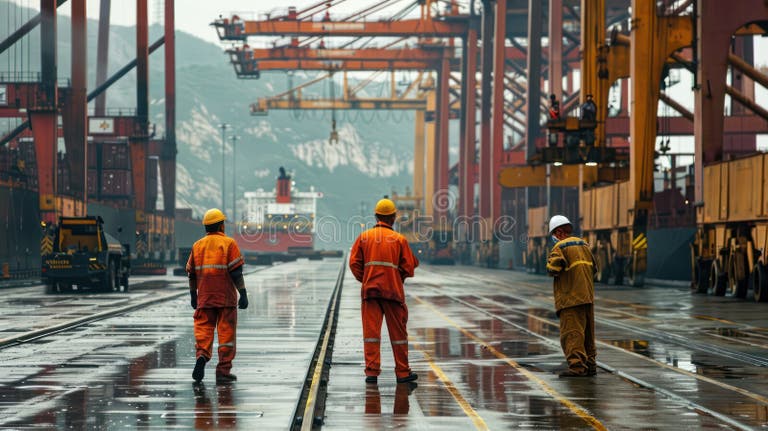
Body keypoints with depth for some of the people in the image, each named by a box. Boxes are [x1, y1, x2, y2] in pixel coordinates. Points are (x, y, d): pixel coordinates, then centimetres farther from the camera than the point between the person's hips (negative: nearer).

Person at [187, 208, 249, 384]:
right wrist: (243, 294, -6)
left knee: (203, 329, 4)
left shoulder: (197, 246, 8)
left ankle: (201, 355, -24)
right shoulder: (229, 244, -4)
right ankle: (223, 371, 4)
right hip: (226, 297, -3)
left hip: (204, 297, 3)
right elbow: (236, 272, -10)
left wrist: (193, 296, 22)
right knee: (226, 333, 4)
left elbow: (192, 274, 13)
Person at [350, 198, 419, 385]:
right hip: (393, 290, -1)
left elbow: (354, 262, 1)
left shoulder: (364, 237, 5)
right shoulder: (400, 239, 1)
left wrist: (365, 280, 12)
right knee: (398, 332, 8)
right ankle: (403, 372, 12)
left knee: (371, 331, 1)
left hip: (370, 290, 1)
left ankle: (372, 371, -6)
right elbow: (408, 267, 1)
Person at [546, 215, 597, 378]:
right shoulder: (583, 244, 14)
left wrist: (550, 261, 0)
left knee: (571, 333, -9)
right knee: (587, 333, 15)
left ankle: (577, 366, -16)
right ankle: (590, 364, 19)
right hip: (588, 296, 8)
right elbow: (594, 268, 20)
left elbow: (553, 269, -20)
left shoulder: (560, 247, -11)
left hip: (570, 298, -8)